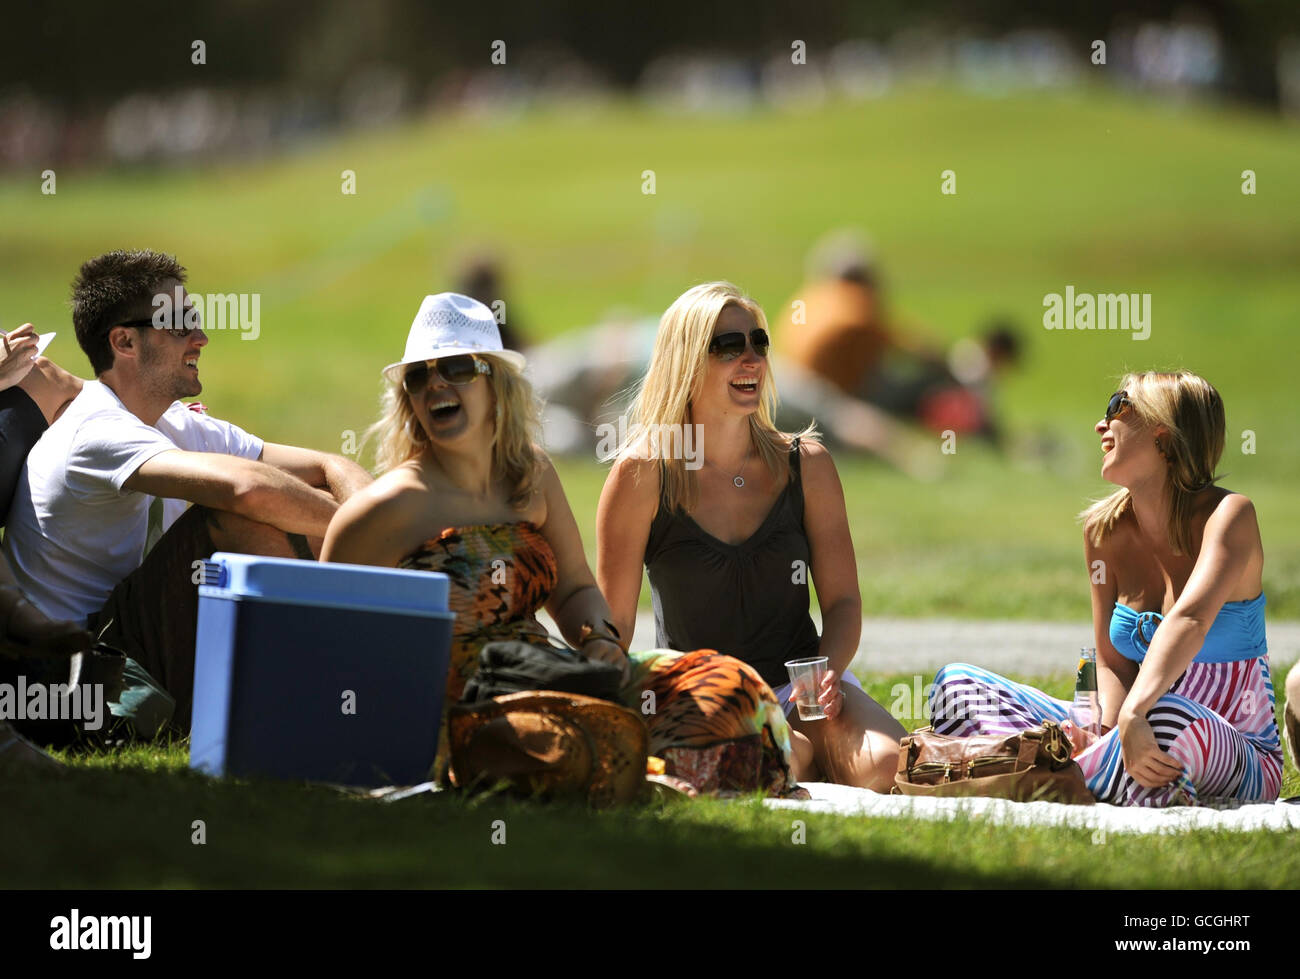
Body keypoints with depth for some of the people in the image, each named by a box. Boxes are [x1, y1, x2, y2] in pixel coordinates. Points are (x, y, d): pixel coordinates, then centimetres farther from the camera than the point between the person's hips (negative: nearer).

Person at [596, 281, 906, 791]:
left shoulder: (806, 465, 4)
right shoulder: (643, 473, -5)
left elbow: (842, 599, 8)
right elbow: (613, 623, -1)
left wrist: (829, 672, -13)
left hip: (800, 685, 3)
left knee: (886, 766, -27)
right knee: (782, 761, -36)